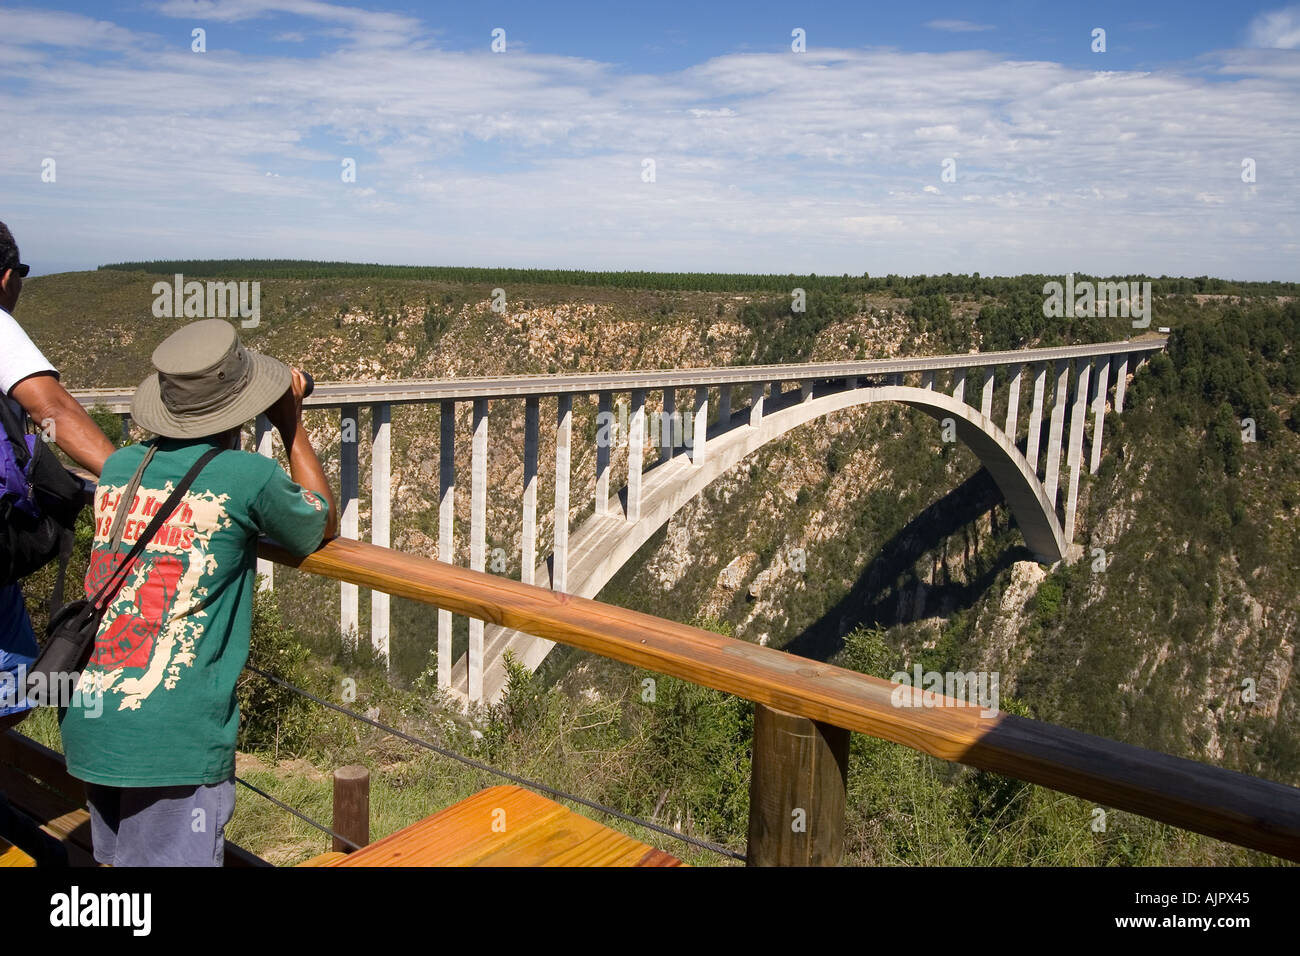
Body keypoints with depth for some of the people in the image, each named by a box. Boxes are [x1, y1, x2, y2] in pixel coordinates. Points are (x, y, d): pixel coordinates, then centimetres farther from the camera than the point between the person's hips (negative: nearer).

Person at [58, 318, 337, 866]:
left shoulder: (118, 467, 6)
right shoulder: (251, 477, -10)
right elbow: (324, 523, 10)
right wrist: (291, 424, 15)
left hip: (88, 728, 7)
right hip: (175, 740, -7)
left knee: (116, 859, 21)